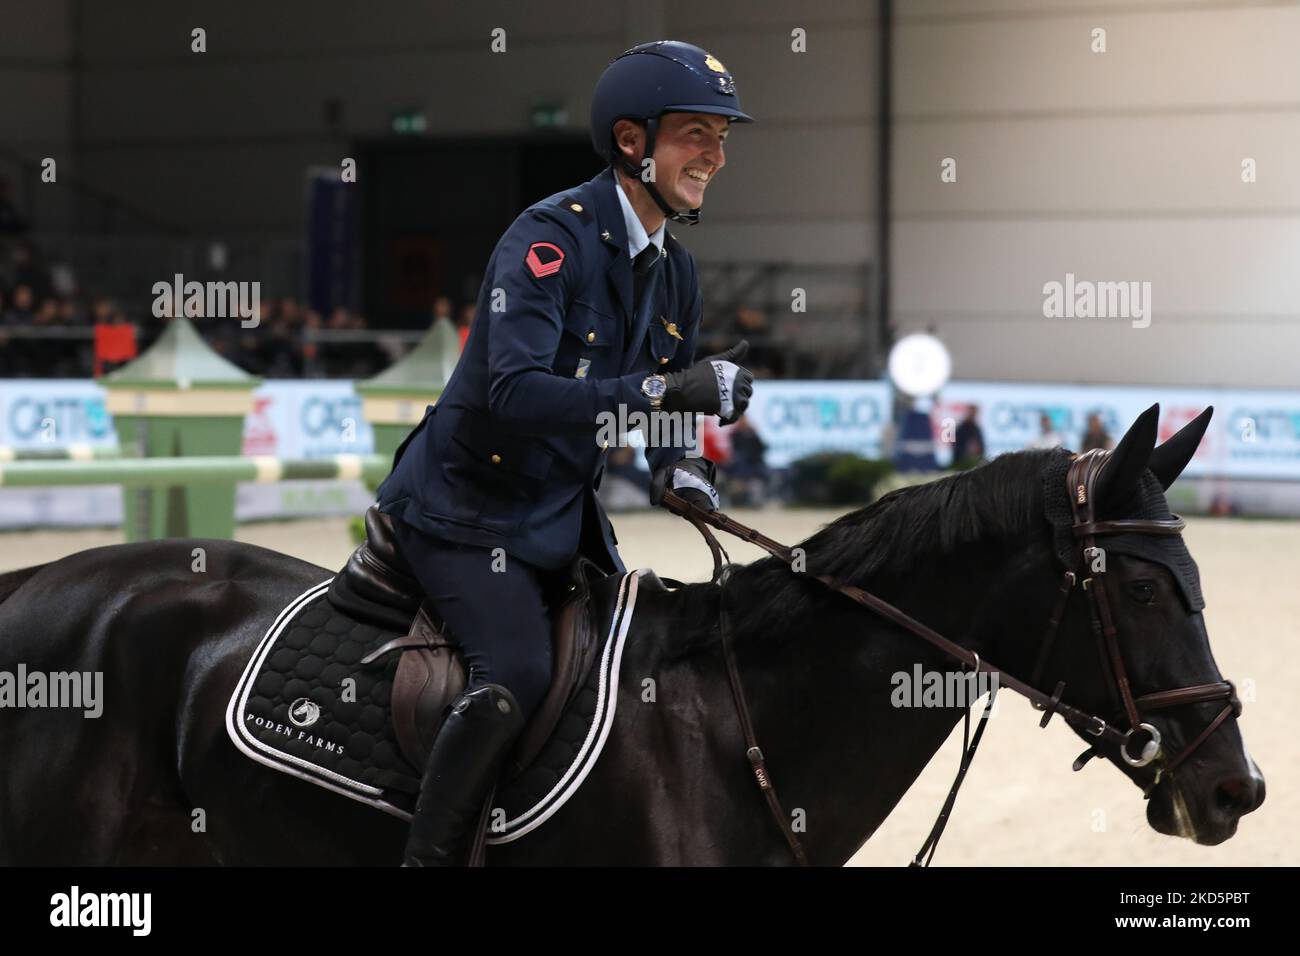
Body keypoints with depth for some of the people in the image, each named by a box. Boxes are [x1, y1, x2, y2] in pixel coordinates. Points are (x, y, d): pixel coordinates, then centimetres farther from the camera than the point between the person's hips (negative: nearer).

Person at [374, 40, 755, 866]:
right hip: (468, 509, -9)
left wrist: (685, 474, -8)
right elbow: (512, 393, -35)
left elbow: (664, 410, 16)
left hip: (564, 511, 9)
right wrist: (662, 391, -41)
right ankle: (429, 858, -19)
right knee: (518, 675, -26)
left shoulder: (675, 272, 6)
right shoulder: (552, 239, -22)